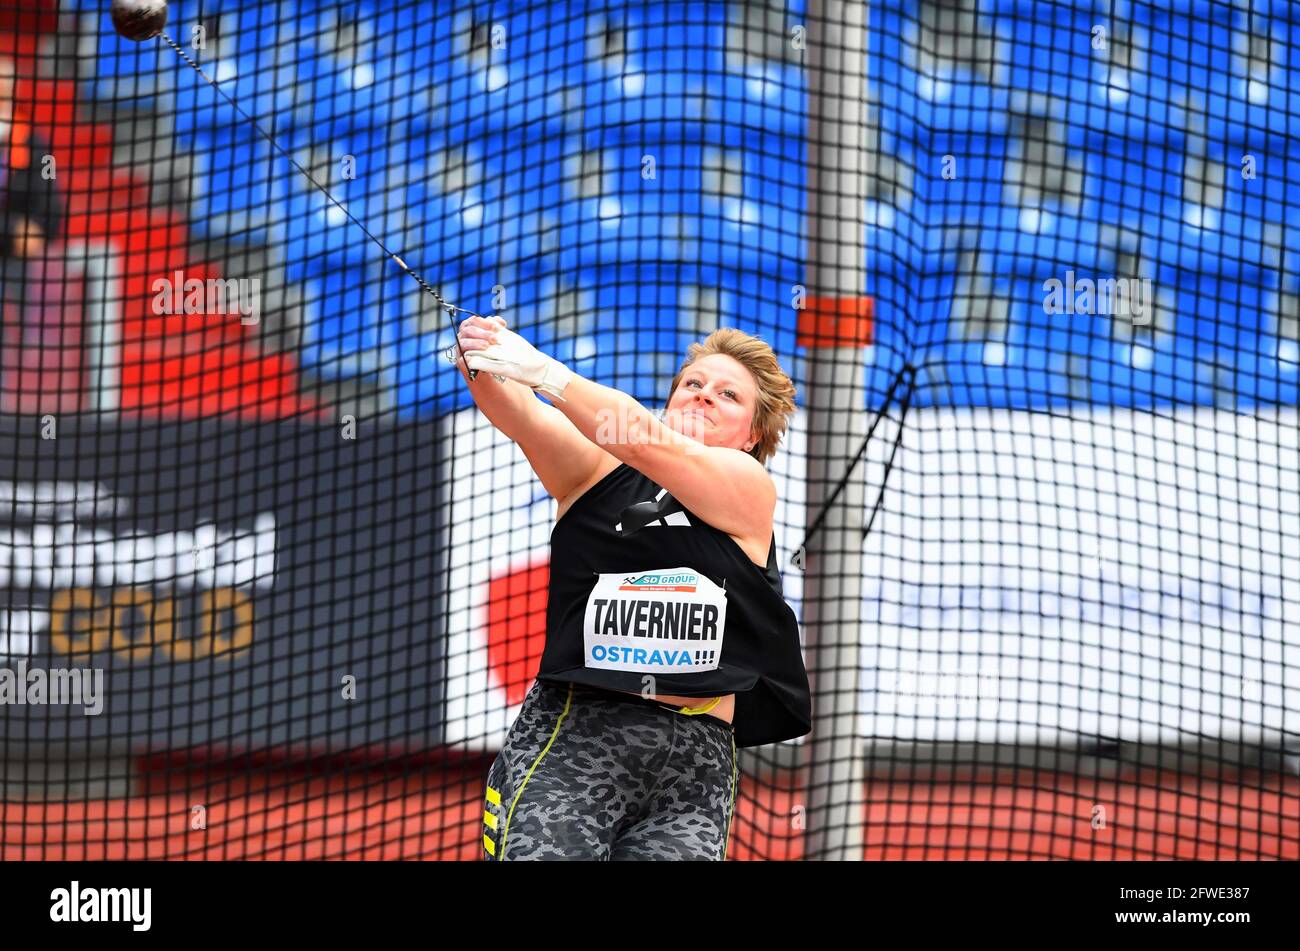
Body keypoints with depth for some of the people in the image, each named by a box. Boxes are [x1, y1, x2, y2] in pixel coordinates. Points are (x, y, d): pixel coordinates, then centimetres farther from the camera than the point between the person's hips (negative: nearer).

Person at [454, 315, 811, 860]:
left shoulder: (750, 488, 5)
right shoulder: (595, 470, 12)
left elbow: (646, 440, -11)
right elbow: (520, 418, -7)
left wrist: (543, 372, -22)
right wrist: (483, 368, -29)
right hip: (568, 738, 0)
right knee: (538, 852, -22)